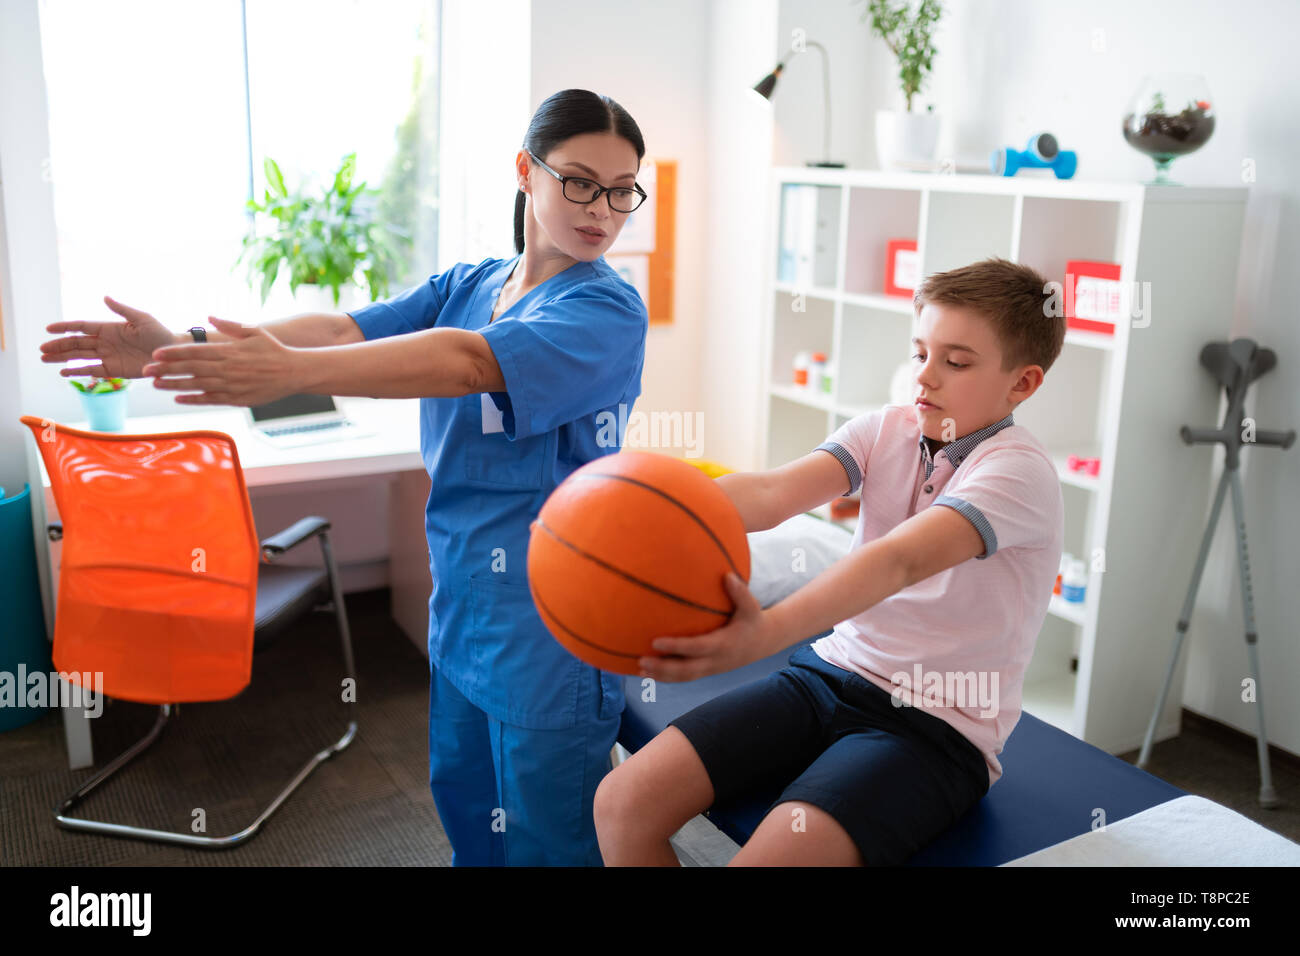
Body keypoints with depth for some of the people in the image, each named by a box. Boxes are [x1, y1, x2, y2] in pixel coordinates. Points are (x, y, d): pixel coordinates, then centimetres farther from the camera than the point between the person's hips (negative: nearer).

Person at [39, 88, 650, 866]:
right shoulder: (465, 286, 5)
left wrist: (288, 372, -38)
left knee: (544, 838, 10)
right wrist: (181, 348, -20)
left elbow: (471, 361, -30)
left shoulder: (608, 311, -15)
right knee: (461, 799, 23)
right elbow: (345, 329, -8)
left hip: (552, 624, -6)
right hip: (462, 604, 6)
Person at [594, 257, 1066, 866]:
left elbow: (899, 561, -31)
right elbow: (774, 491, -14)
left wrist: (767, 632, -47)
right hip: (832, 672, 5)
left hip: (937, 727, -5)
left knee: (766, 857, -28)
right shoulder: (885, 431, 4)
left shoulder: (1021, 472, -13)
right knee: (622, 803, -10)